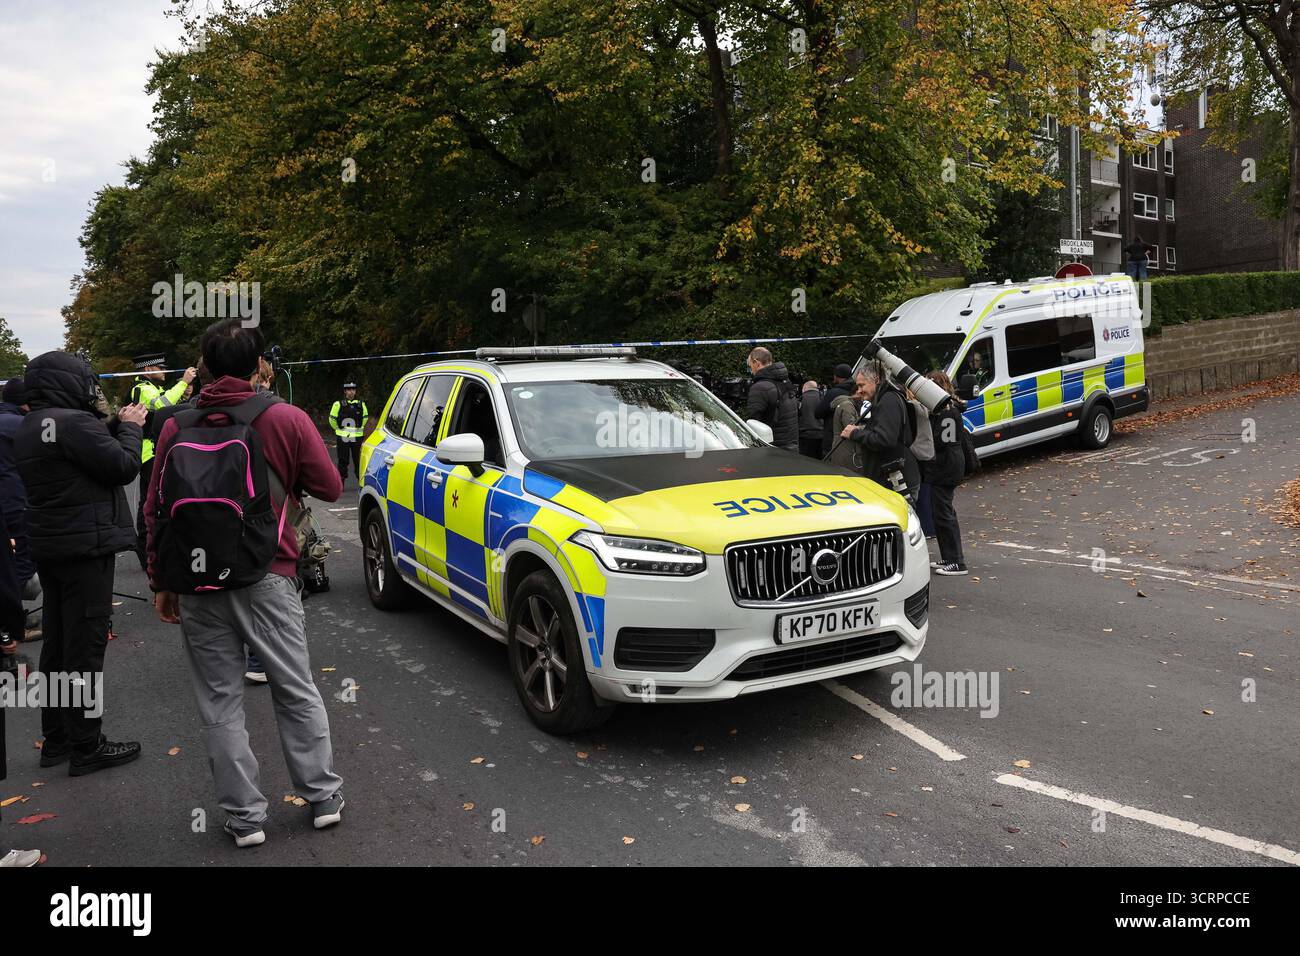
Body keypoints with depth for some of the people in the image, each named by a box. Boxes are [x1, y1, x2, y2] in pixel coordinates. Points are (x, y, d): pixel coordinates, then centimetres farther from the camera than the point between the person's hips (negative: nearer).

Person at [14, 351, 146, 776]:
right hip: (86, 547, -10)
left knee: (57, 643, 16)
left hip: (49, 547, 10)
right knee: (85, 647, -3)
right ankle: (86, 747, 4)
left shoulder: (29, 427, 11)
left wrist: (115, 424, 7)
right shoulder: (73, 422, -19)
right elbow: (125, 467, -17)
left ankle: (56, 738, 26)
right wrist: (130, 427, -3)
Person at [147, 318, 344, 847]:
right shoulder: (286, 419, -6)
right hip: (267, 579, -1)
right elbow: (331, 487, 0)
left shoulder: (177, 427, 1)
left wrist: (160, 581, 10)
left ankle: (245, 817, 16)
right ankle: (323, 796, 20)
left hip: (197, 585, 1)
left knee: (220, 704, 10)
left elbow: (156, 510, 3)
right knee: (297, 692, 11)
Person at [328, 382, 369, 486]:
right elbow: (332, 419, 8)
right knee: (343, 461, 4)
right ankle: (340, 483, 11)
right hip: (342, 438, -2)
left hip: (357, 437, 2)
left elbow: (365, 418, 19)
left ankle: (362, 481, 12)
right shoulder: (338, 404, -4)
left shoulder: (361, 404, 5)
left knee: (359, 460, 4)